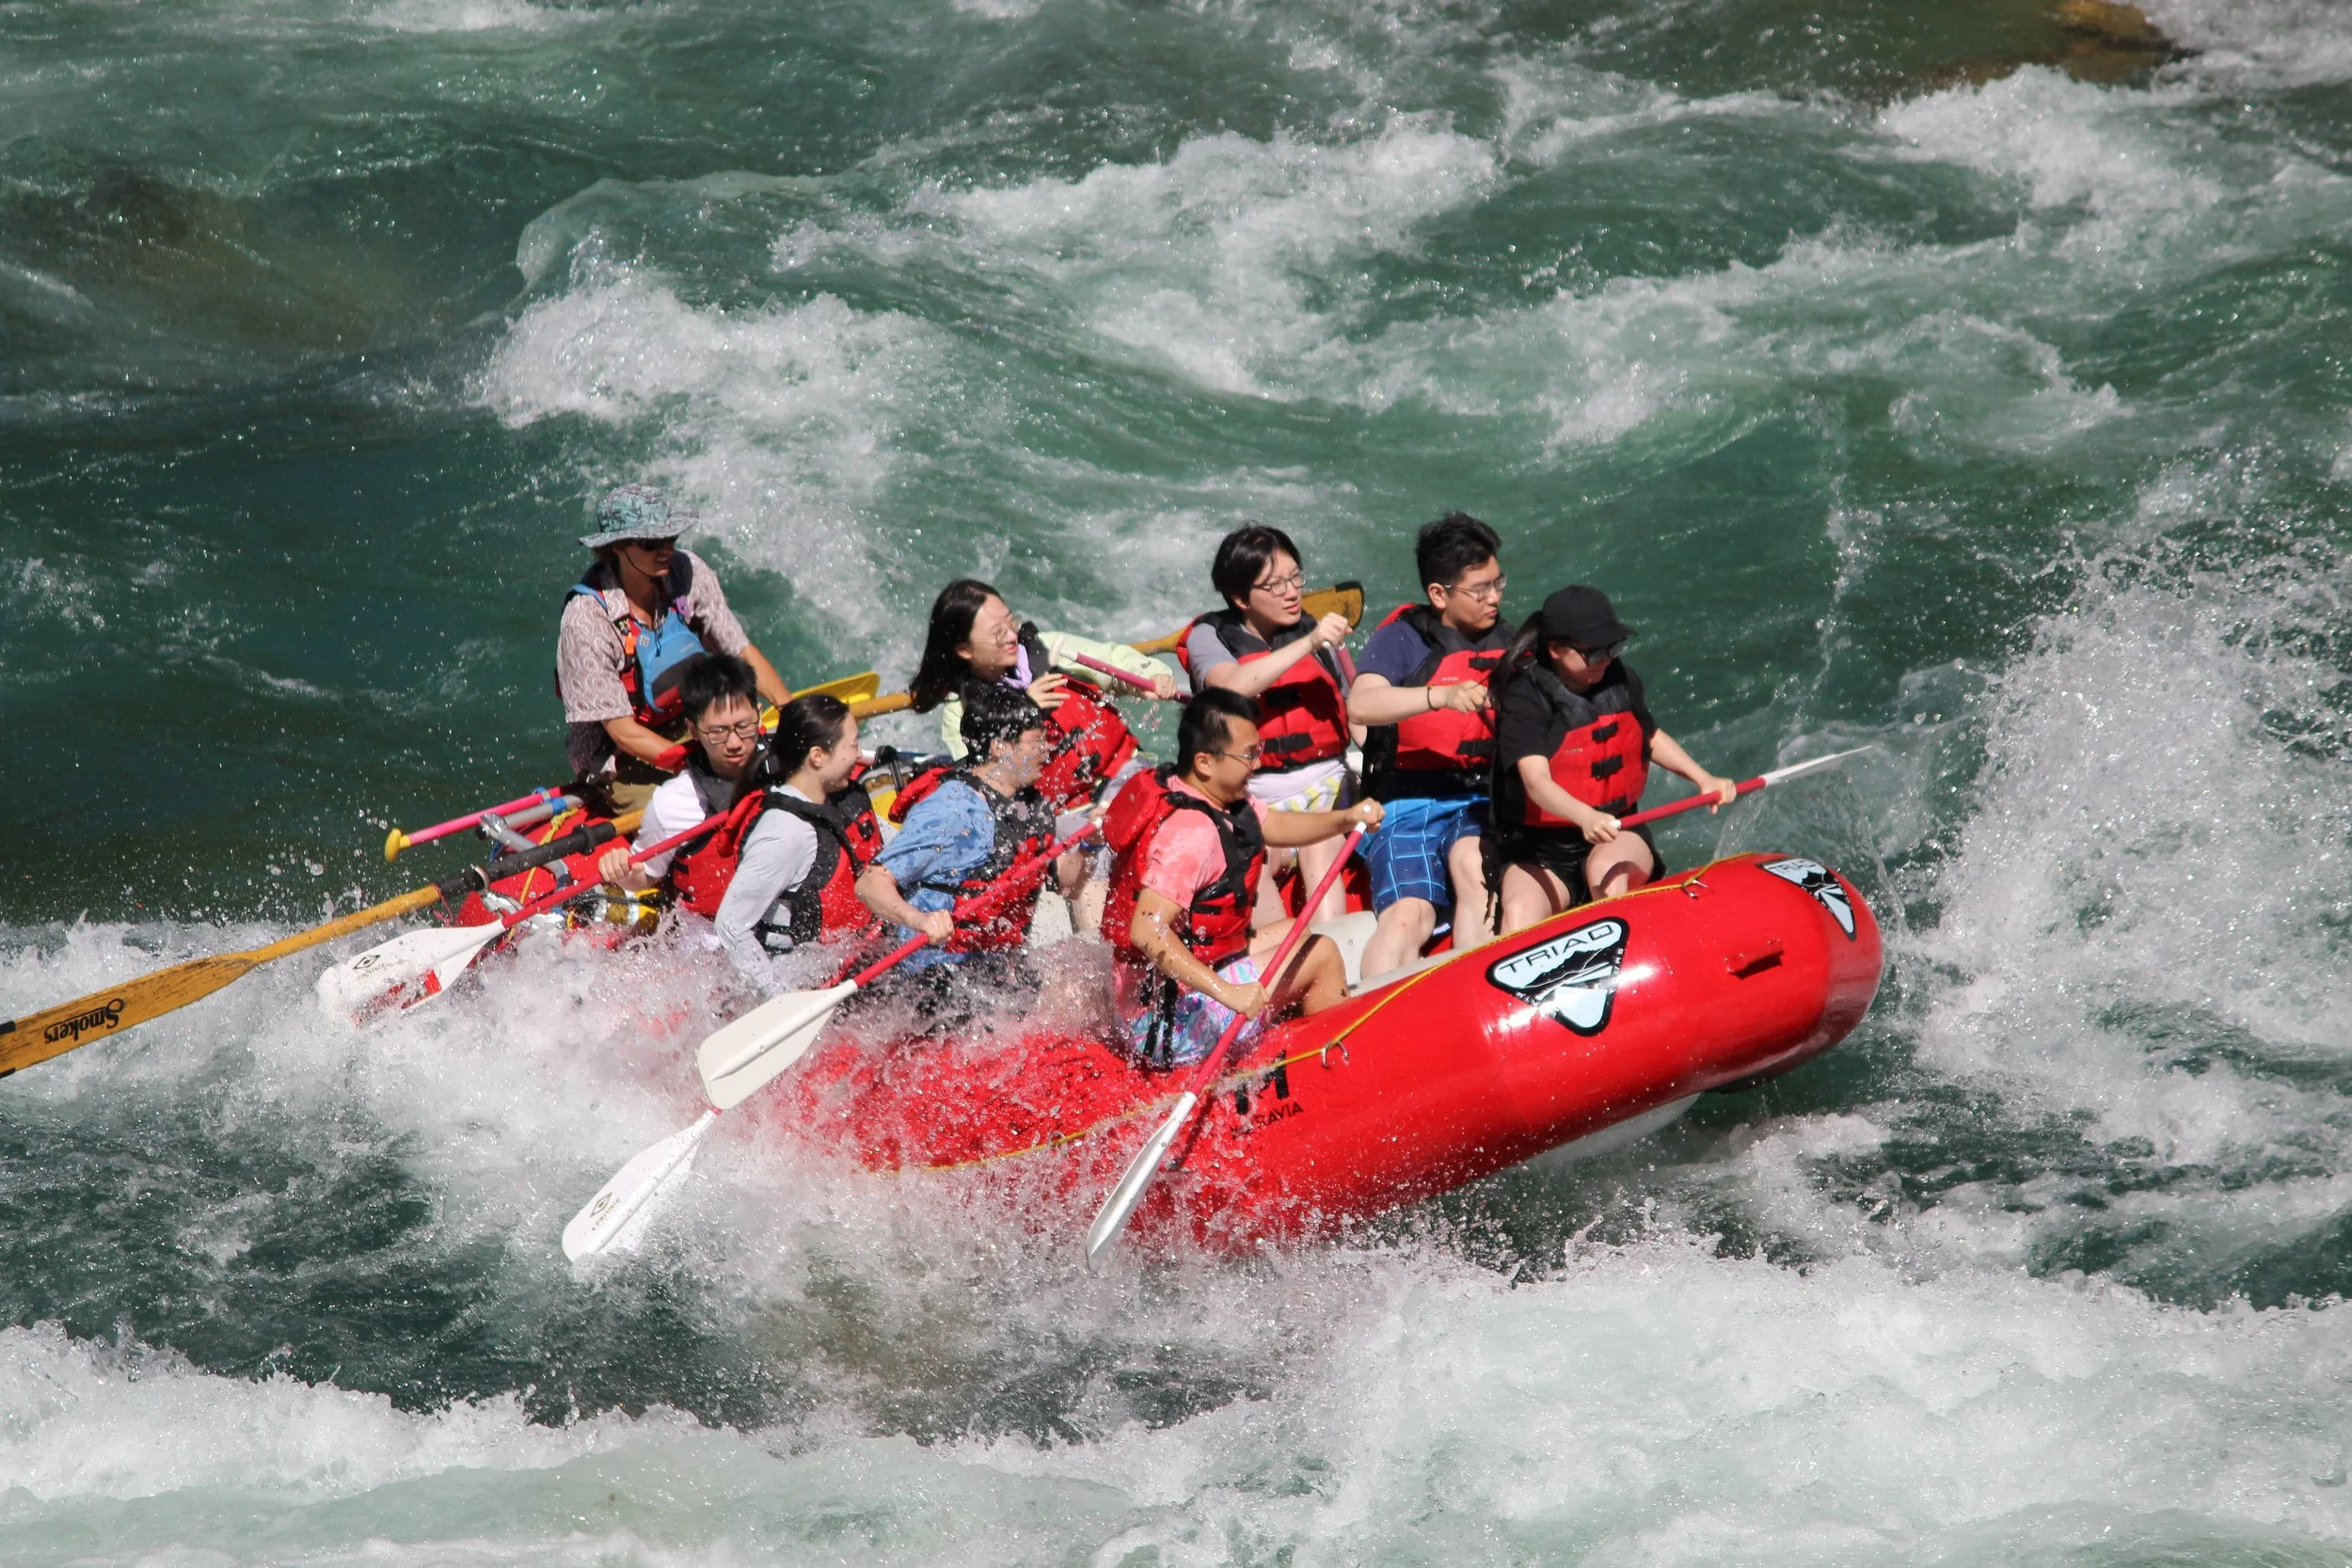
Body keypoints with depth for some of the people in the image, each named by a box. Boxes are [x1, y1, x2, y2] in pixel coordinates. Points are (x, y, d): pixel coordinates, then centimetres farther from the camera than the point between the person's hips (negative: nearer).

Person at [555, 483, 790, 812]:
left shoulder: (687, 572, -8)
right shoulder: (586, 619, -22)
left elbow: (743, 653, -1)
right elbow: (624, 733, -20)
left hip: (693, 731, 5)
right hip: (624, 764, -5)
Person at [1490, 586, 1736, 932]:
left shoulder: (1621, 681, 3)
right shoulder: (1525, 699, -15)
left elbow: (1651, 739, 24)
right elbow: (1536, 781, -29)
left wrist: (1704, 779, 9)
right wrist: (1585, 817, -48)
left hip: (1618, 837, 3)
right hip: (1540, 853, -3)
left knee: (1606, 871, -33)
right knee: (1520, 913, -31)